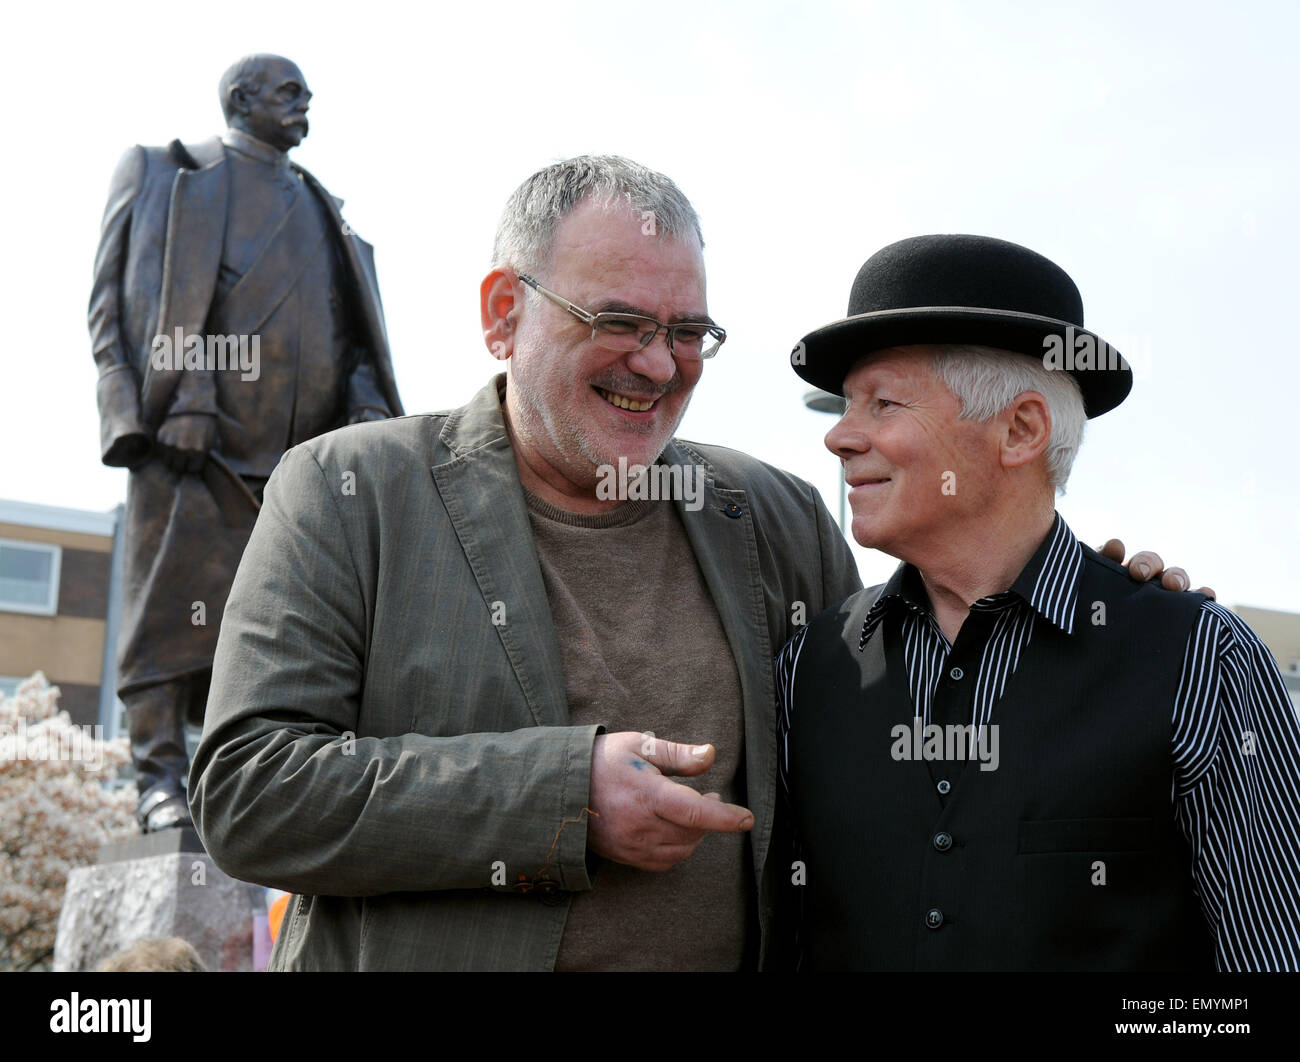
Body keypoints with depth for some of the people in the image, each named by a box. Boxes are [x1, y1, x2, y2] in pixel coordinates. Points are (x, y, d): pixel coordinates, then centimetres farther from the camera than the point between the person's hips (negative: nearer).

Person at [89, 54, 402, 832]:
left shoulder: (321, 208, 29)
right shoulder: (162, 175, 17)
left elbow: (352, 331, 22)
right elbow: (112, 302, 7)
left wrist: (367, 410, 1)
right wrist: (138, 414, -9)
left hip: (303, 450, 4)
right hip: (192, 437, -4)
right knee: (175, 607, -7)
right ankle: (162, 781, -5)